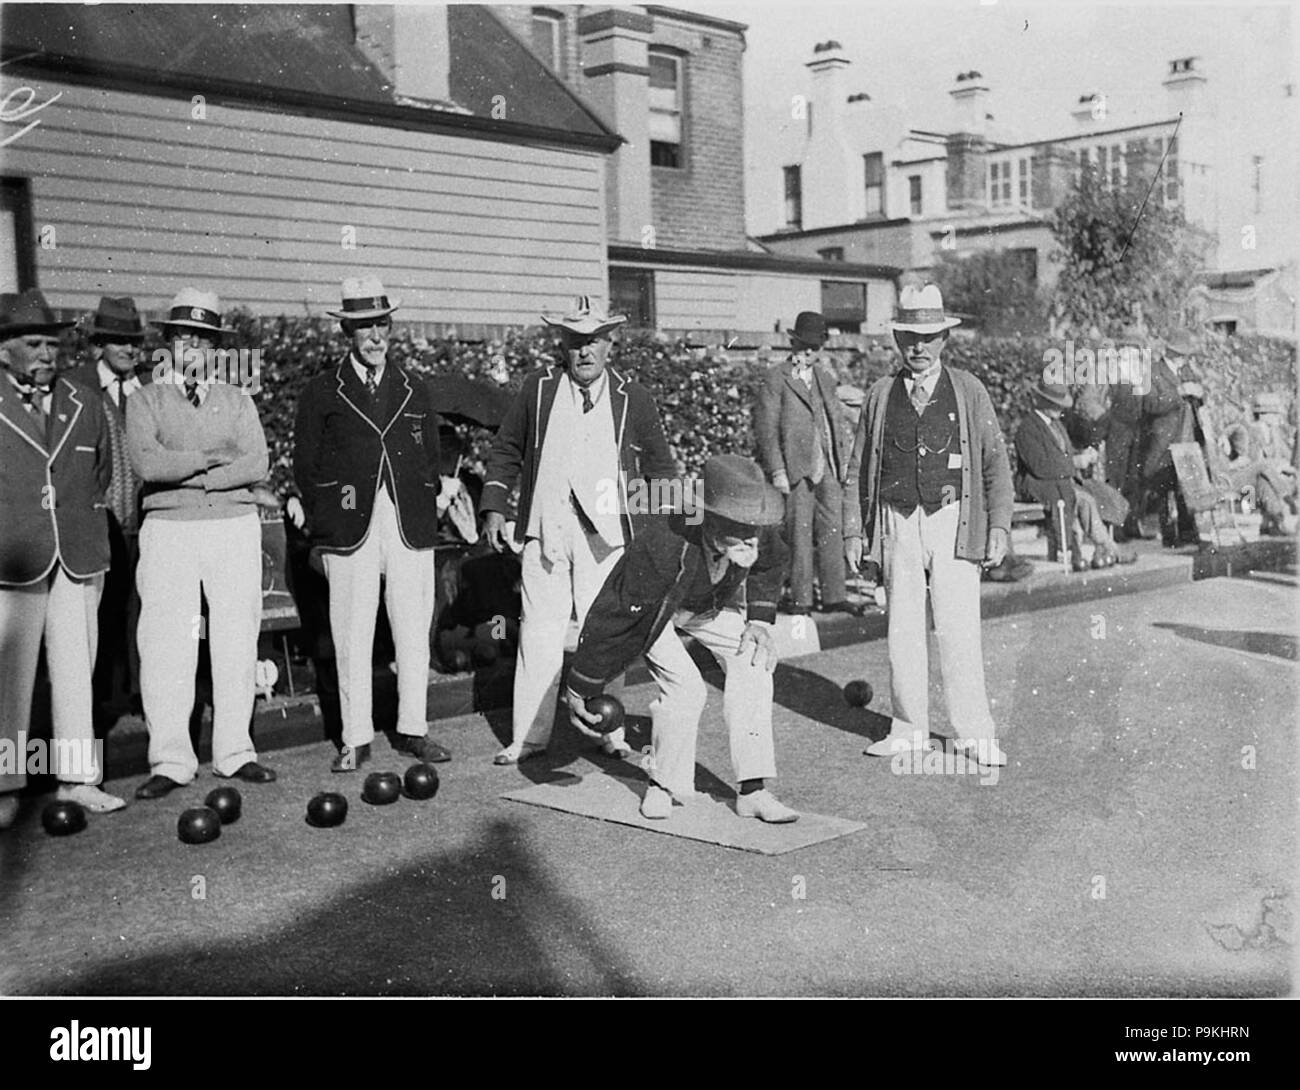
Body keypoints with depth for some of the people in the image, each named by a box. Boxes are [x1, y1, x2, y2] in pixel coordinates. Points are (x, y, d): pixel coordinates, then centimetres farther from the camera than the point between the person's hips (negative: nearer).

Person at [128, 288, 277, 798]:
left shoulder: (237, 400, 14)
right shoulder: (145, 400, 9)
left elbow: (257, 464, -2)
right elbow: (148, 464, -9)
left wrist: (188, 475, -10)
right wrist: (214, 458, -5)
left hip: (236, 526, 2)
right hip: (169, 530, -2)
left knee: (237, 643, 2)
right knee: (165, 646, -6)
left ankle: (234, 753, 10)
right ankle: (170, 761, 1)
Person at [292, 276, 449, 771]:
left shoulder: (415, 392, 14)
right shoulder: (322, 393, 6)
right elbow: (305, 465, 6)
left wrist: (426, 517, 7)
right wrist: (322, 531, 0)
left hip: (411, 528, 3)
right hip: (350, 531, -2)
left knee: (415, 633, 4)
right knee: (352, 636, 0)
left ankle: (412, 730, 16)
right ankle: (356, 739, 8)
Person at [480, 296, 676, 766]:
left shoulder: (633, 399, 6)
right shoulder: (538, 388, 8)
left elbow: (660, 464, 14)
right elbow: (506, 450, 14)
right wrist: (494, 507, 6)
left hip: (605, 532, -1)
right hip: (544, 530, 1)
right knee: (538, 633, 3)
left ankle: (609, 731, 13)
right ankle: (528, 735, 11)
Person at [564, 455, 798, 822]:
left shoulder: (759, 533, -30)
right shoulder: (662, 547, -43)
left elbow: (773, 564, 0)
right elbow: (614, 614, -32)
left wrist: (759, 619, -11)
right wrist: (579, 691, -24)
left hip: (714, 603, 5)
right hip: (654, 609, -4)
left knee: (752, 664, -15)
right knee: (685, 688, -22)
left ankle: (752, 790, -9)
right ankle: (663, 785, 3)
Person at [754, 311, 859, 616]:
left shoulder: (825, 377, 16)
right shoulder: (776, 378, -3)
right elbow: (766, 429, -8)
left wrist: (845, 458, 13)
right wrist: (776, 471, -14)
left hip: (828, 467, 6)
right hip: (795, 468, -5)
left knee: (832, 531, 6)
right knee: (799, 536, -1)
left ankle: (834, 597, 12)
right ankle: (800, 600, 7)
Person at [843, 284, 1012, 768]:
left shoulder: (969, 391, 6)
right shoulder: (881, 394, 9)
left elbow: (996, 462, 6)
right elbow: (858, 468, 12)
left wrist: (999, 526, -2)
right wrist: (854, 531, 7)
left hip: (952, 522, -2)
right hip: (897, 524, 2)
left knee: (959, 629, -6)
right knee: (902, 629, 6)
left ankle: (976, 734, 3)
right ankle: (909, 729, 17)